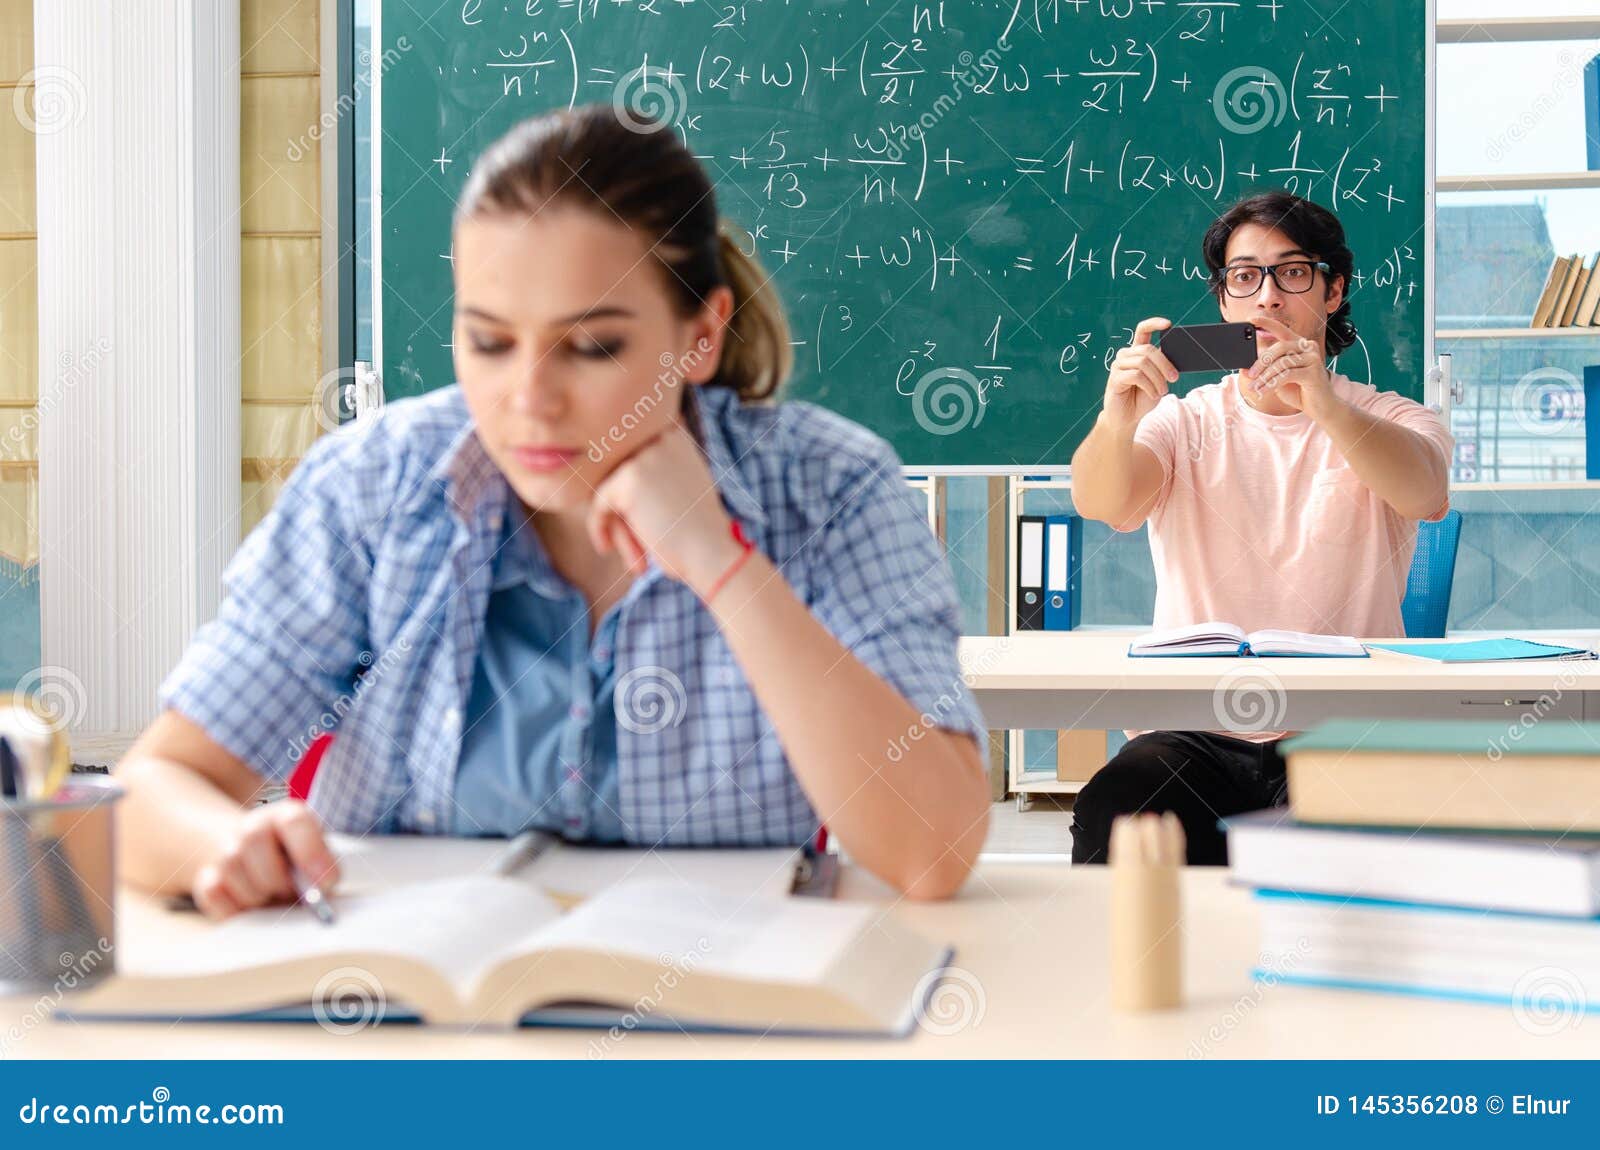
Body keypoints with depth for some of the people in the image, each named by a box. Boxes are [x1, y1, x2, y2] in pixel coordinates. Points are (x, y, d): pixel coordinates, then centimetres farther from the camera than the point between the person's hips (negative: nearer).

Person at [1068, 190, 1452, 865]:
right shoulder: (1186, 421, 12)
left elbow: (1427, 496, -14)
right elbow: (1100, 503, -10)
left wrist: (1324, 404, -33)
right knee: (1109, 814, -29)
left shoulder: (1388, 421, 11)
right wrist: (1118, 420, -33)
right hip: (1194, 734, 1)